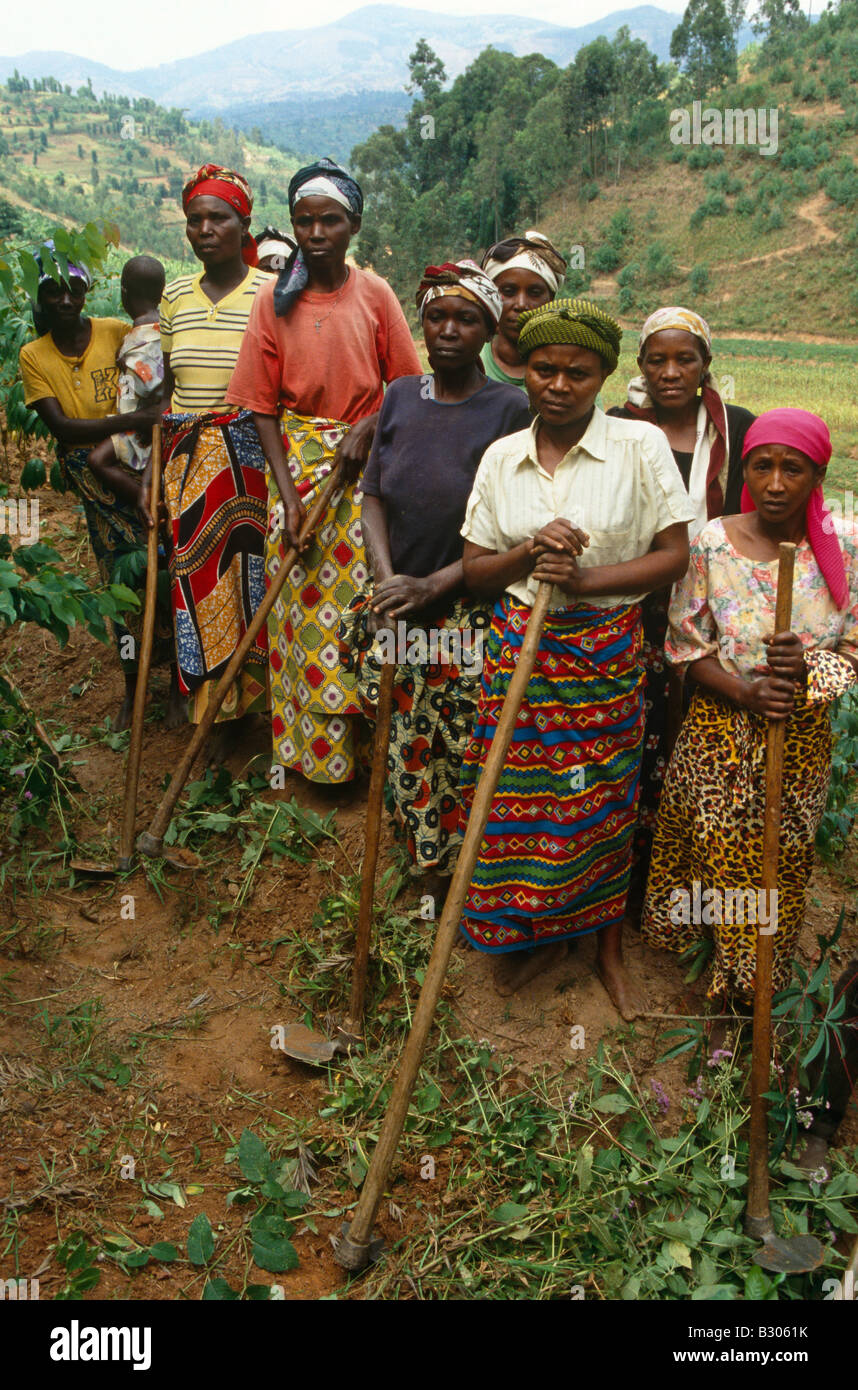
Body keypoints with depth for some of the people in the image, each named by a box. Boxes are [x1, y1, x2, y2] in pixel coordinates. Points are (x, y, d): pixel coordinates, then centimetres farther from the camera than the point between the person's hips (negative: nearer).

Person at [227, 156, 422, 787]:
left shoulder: (374, 294, 1)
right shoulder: (275, 299, 1)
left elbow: (405, 383, 6)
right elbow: (264, 404, 0)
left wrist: (367, 427, -13)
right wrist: (286, 490, -9)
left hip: (363, 465, 0)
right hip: (297, 459, 0)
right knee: (301, 602, 1)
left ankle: (363, 740, 15)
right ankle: (308, 748, 14)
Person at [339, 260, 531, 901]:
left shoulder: (511, 409, -7)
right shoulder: (401, 395, 8)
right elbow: (373, 493, 7)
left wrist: (434, 585, -19)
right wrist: (386, 577, -9)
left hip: (472, 609, -4)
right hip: (397, 604, 4)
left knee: (467, 749, 1)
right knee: (408, 746, 10)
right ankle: (430, 881, 28)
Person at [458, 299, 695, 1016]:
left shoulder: (641, 445, -5)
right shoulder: (501, 456, 4)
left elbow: (675, 555, -6)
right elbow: (474, 569, 6)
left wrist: (584, 578, -18)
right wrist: (529, 554, -15)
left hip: (606, 649, -2)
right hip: (519, 645, 2)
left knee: (602, 801, 8)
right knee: (518, 795, 6)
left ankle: (609, 949, 29)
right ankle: (536, 935, 30)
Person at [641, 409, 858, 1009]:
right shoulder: (712, 543, -10)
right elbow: (685, 645, -5)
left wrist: (806, 668, -24)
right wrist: (743, 692, -21)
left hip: (801, 734, 1)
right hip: (719, 728, -1)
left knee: (780, 862, 13)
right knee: (715, 849, 9)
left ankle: (759, 980, 37)